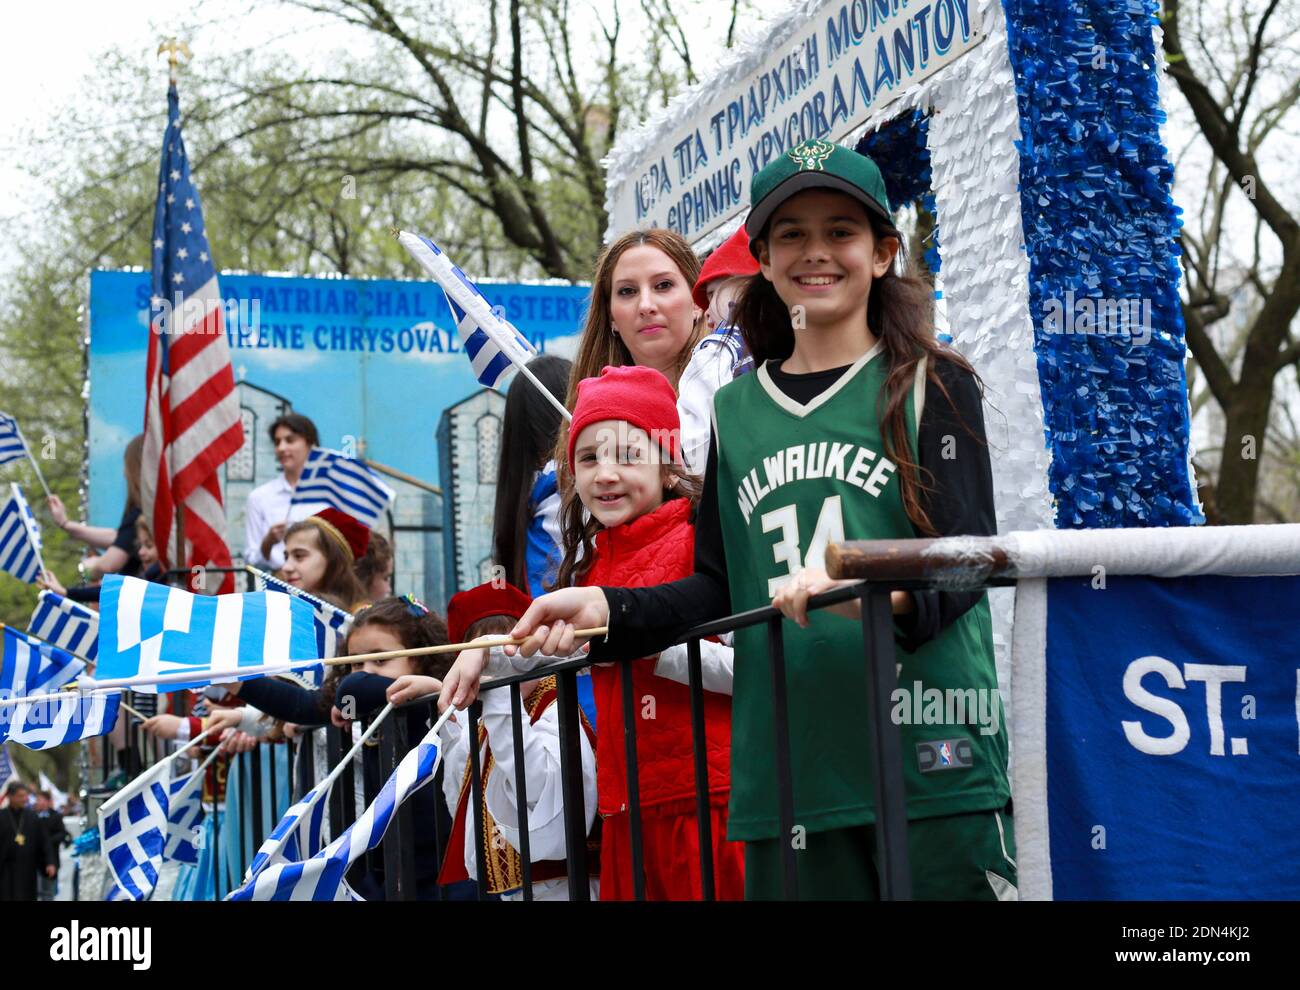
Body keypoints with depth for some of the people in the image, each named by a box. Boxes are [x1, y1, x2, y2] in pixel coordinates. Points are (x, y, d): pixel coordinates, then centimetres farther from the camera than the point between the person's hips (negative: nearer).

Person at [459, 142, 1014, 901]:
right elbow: (721, 588, 15)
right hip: (788, 773, 4)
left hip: (930, 767, -3)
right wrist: (606, 609, 0)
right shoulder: (735, 410, 15)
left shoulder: (932, 384, 3)